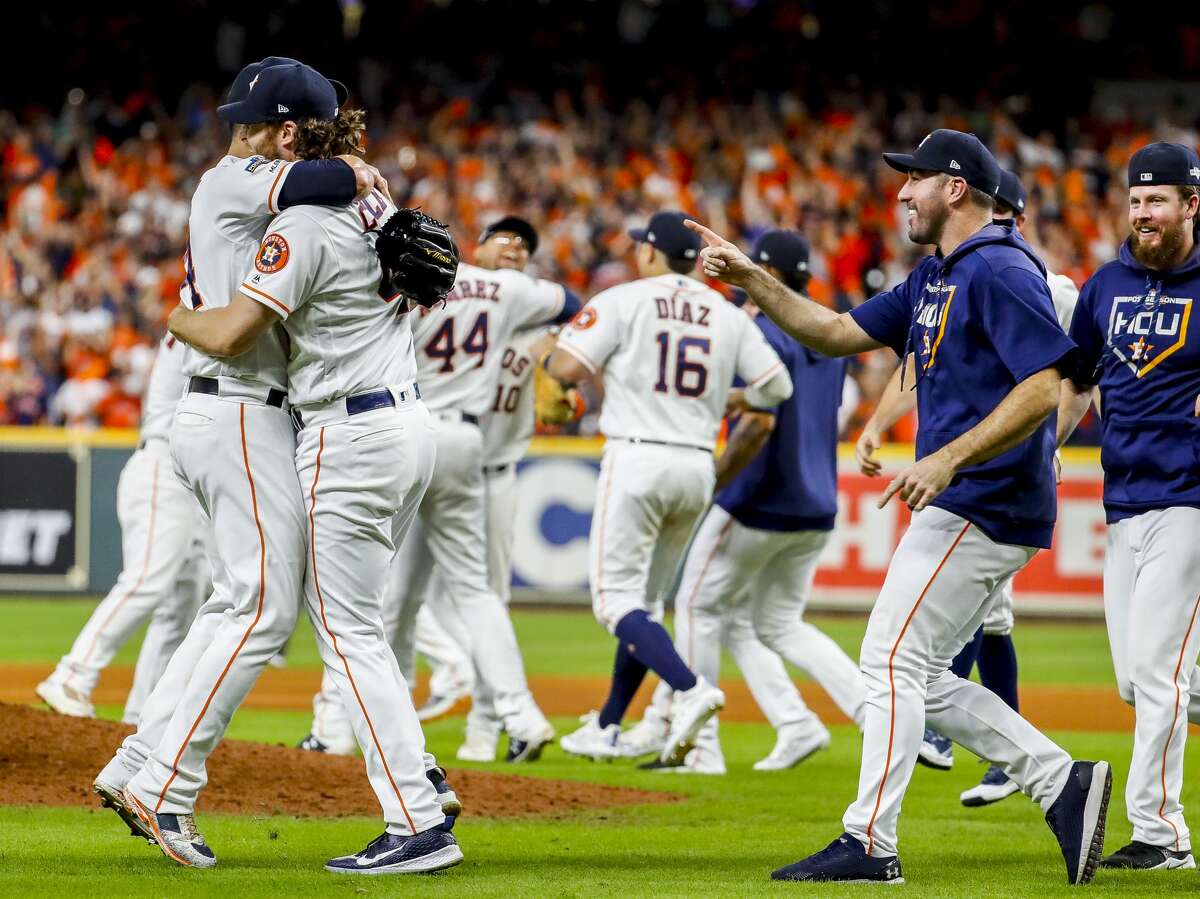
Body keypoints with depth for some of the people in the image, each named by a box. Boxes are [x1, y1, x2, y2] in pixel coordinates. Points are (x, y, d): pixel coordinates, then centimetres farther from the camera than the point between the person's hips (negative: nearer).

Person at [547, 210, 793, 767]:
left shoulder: (622, 301, -3)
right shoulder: (729, 316, 10)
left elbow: (566, 368, -11)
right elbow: (777, 387, 6)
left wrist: (548, 356, 13)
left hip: (637, 459, -6)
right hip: (698, 466, 6)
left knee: (617, 598, -6)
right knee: (645, 600, 16)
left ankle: (689, 688, -28)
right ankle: (606, 729, 19)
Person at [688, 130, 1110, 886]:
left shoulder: (1001, 271, -14)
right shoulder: (933, 279, 17)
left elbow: (1044, 387, -22)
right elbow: (837, 334, 21)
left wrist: (948, 459, -27)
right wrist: (750, 279, 10)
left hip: (985, 505, -10)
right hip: (963, 509, 10)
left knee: (893, 660, -10)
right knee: (922, 678, 12)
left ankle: (869, 844, -9)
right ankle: (1062, 782, 11)